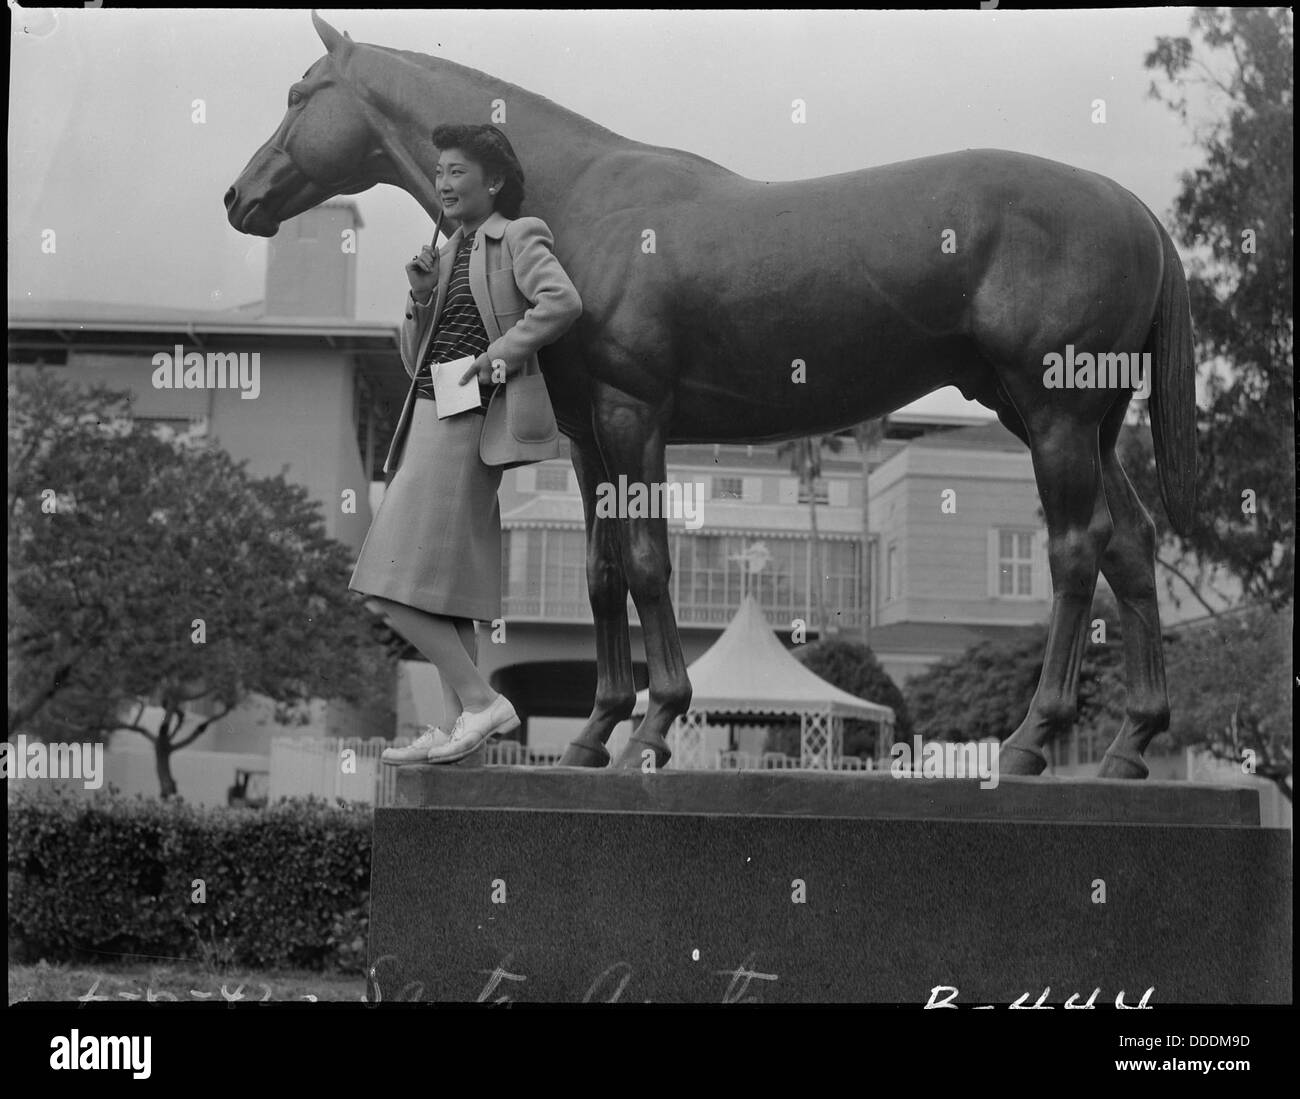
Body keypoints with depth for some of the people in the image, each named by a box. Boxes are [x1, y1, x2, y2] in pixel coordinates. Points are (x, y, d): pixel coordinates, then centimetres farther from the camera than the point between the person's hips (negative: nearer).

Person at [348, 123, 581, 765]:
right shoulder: (452, 251, 17)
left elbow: (563, 302, -26)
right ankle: (459, 722, 15)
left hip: (462, 427, -9)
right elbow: (415, 361, 18)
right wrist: (420, 300, 1)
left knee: (397, 587, -11)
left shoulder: (517, 238, -5)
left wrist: (497, 357, -21)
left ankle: (481, 702, -8)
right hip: (432, 423, 9)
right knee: (440, 585, 10)